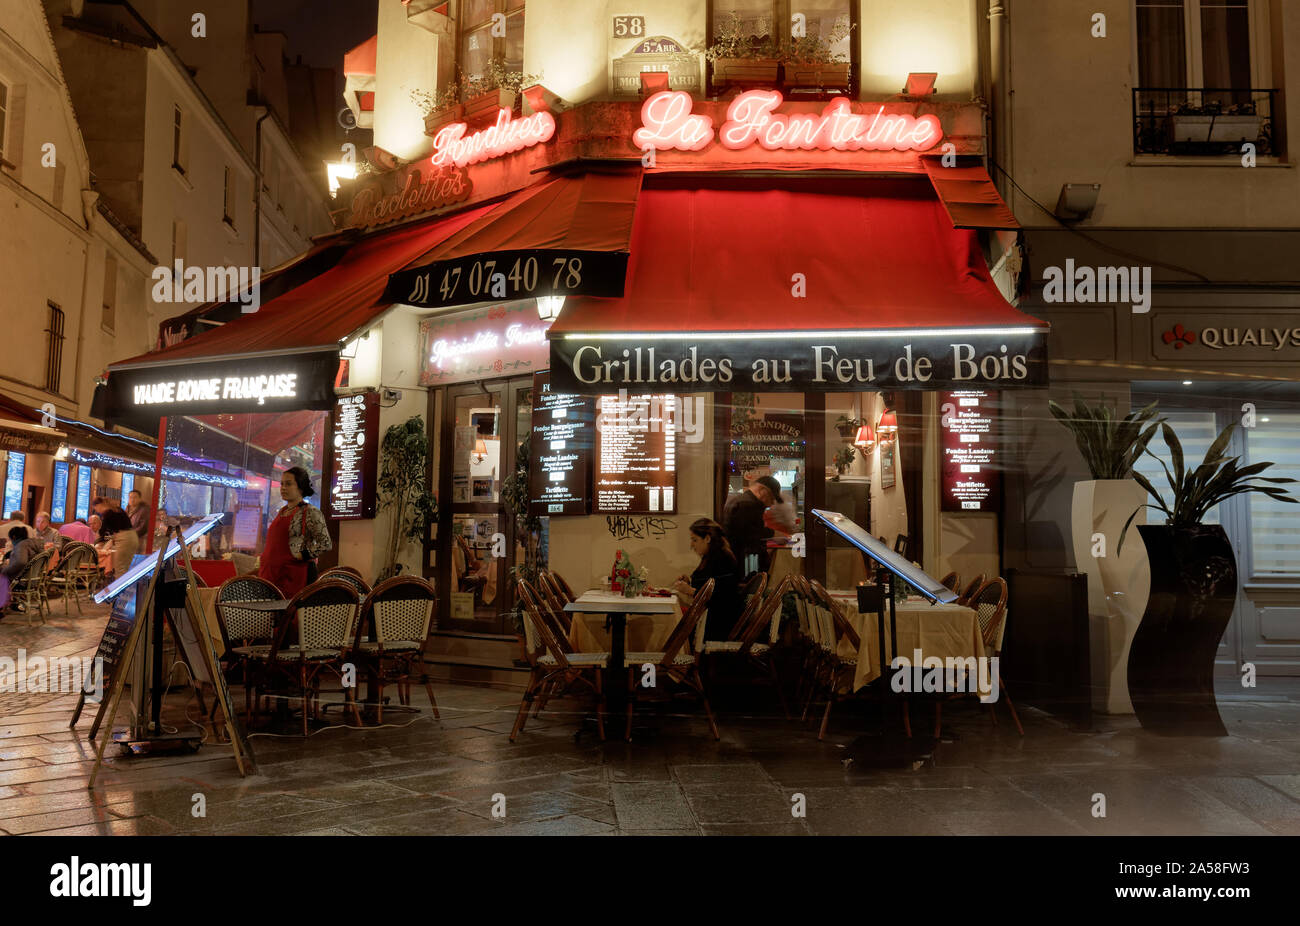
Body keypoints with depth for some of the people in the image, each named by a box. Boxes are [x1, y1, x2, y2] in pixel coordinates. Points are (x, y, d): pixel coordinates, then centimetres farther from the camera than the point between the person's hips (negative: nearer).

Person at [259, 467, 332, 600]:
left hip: (295, 575, -7)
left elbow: (325, 544, -13)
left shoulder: (310, 513, -7)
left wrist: (300, 556, -15)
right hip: (272, 573, 7)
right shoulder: (281, 512, 17)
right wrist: (266, 557, 12)